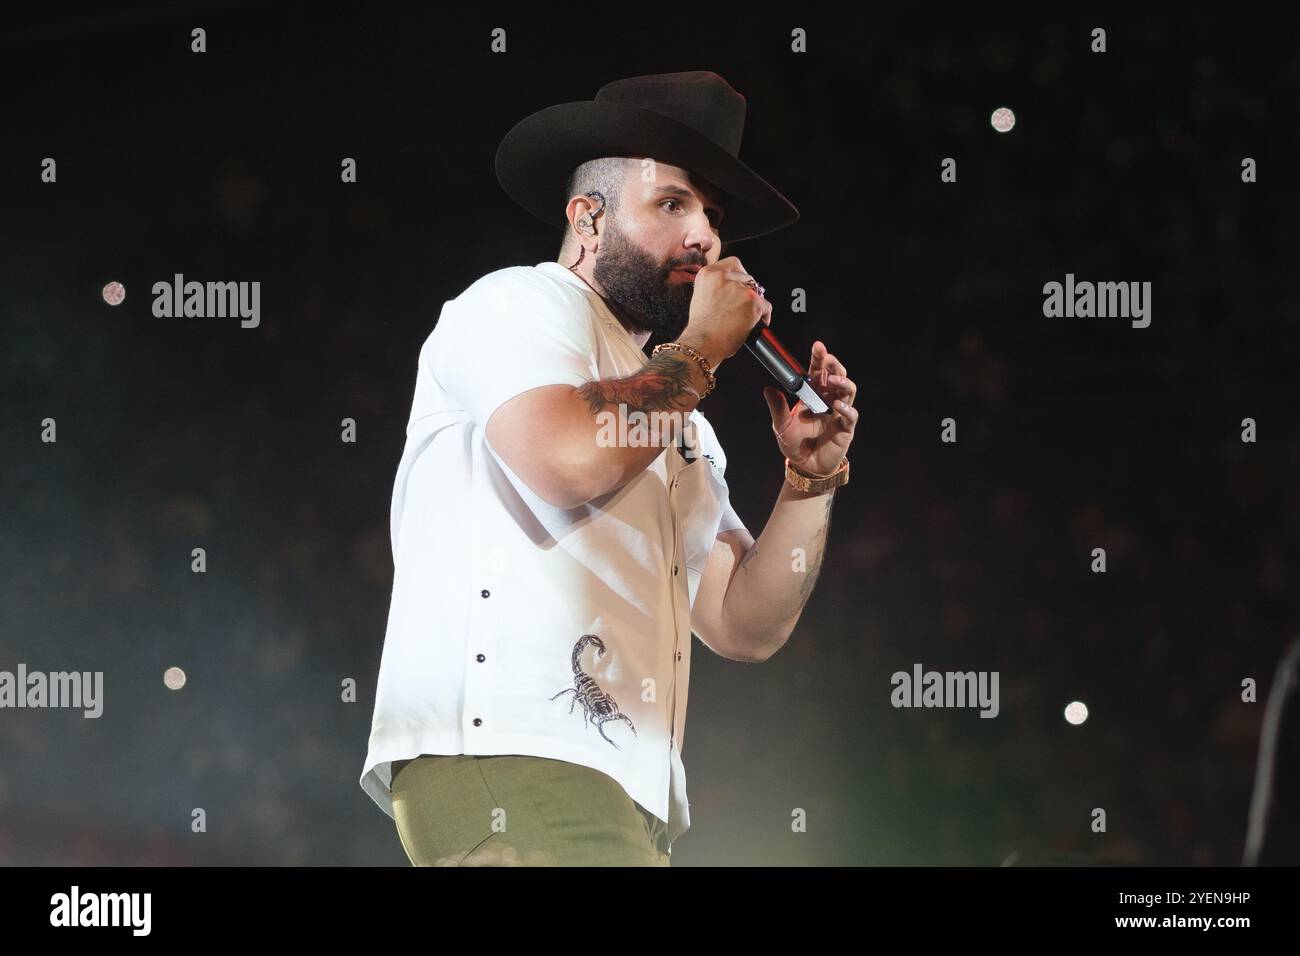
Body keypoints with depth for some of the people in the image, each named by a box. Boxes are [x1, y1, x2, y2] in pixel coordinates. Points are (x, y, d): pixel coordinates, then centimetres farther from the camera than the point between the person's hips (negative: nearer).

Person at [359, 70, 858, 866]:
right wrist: (703, 346, -3)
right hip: (503, 757, -9)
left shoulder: (679, 422, 27)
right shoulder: (521, 302, 4)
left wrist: (813, 472, 8)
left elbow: (744, 627, 20)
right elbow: (571, 457, -18)